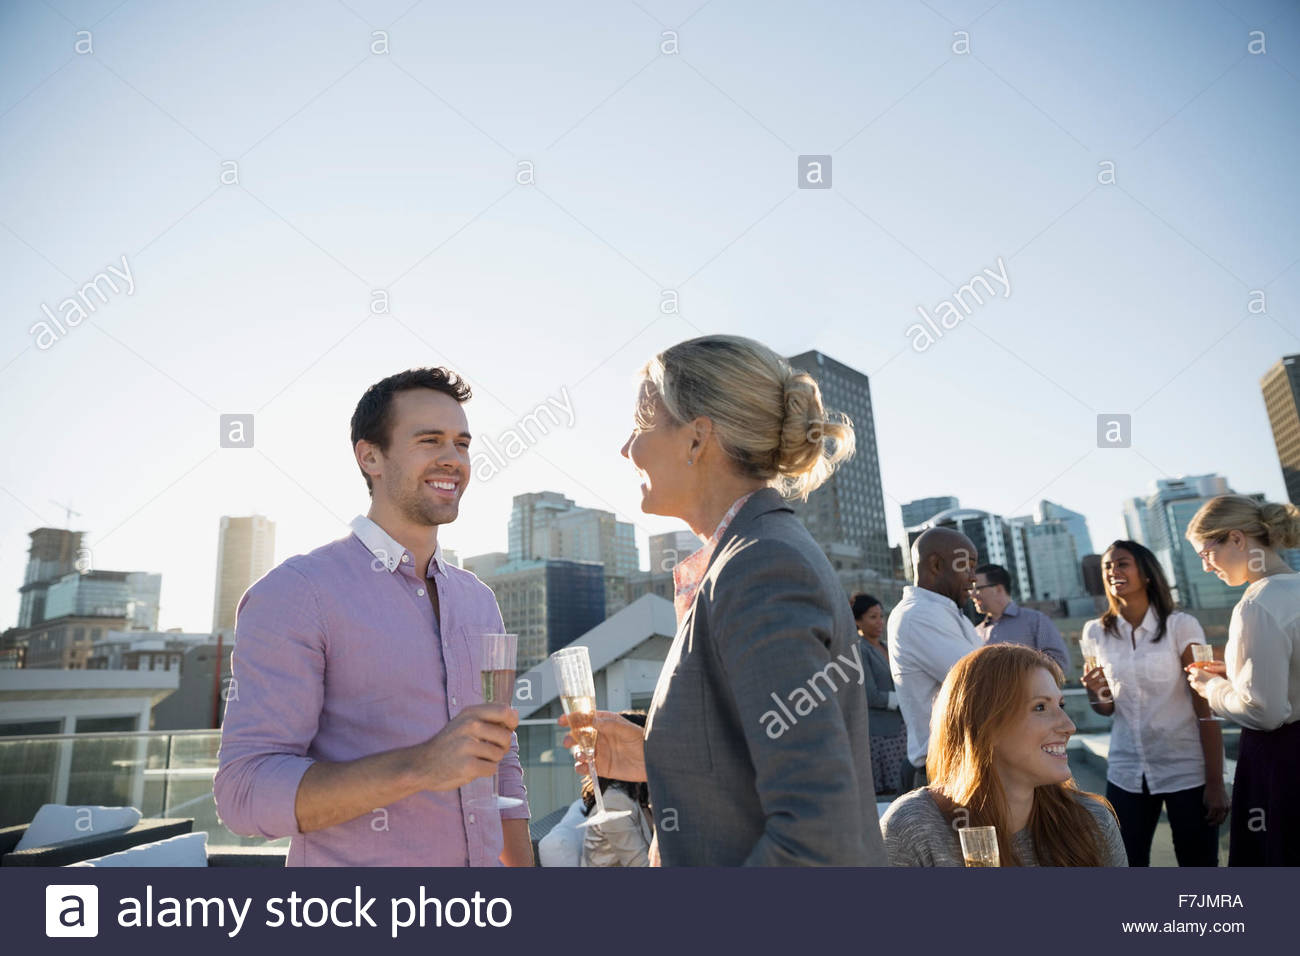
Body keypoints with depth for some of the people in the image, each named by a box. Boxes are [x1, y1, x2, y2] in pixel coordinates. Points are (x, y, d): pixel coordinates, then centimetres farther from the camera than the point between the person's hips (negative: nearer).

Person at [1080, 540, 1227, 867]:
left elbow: (1206, 709, -8)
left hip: (1186, 770, -3)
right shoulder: (1096, 632, 2)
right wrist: (1095, 693, -14)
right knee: (1126, 864, 8)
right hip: (1126, 772, 3)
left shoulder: (1181, 626, -8)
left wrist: (1215, 782, -9)